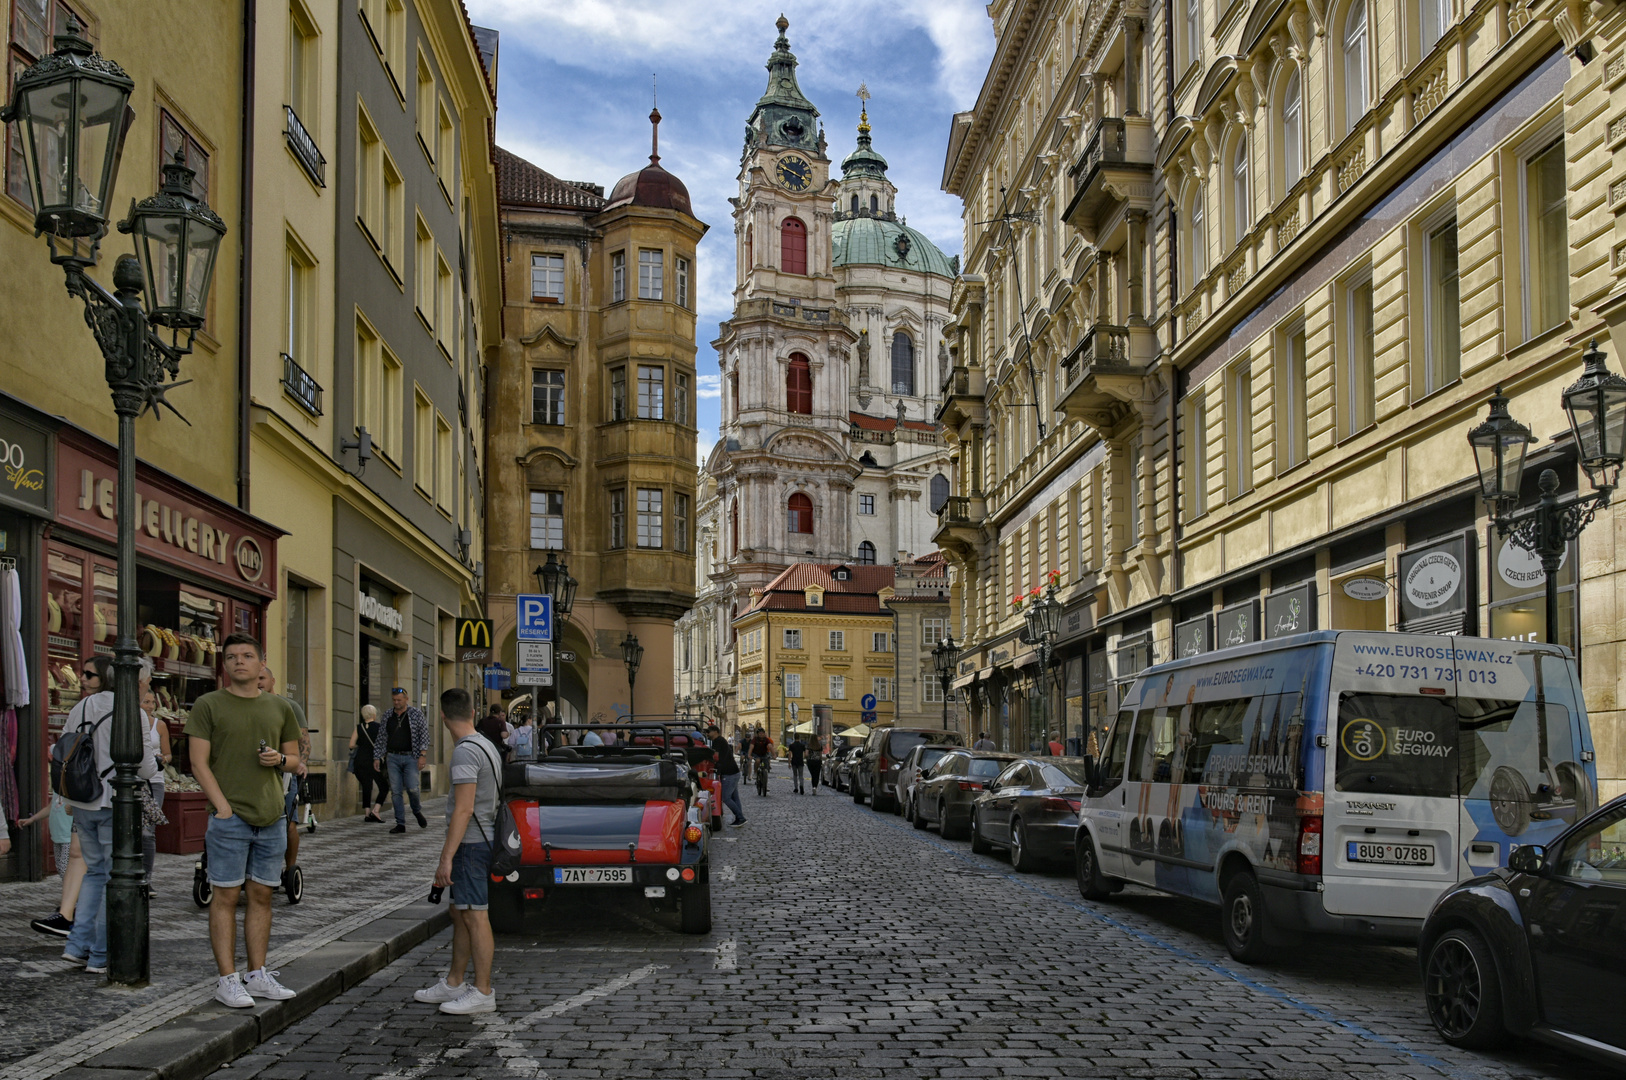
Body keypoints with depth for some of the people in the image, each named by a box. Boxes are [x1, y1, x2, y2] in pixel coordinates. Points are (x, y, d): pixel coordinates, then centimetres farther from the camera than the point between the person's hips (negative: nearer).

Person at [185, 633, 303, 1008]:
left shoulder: (280, 708, 13)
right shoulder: (208, 705, 1)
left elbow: (295, 758, 20)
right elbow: (199, 763, -4)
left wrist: (280, 759, -5)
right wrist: (223, 807, -14)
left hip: (271, 818, 4)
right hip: (230, 818, -4)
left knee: (262, 896, 8)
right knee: (226, 896, -2)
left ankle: (258, 975, 15)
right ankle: (228, 980, 1)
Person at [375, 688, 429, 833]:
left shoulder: (415, 713, 1)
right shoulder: (387, 716, 11)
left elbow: (424, 733, -2)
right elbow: (382, 738, 17)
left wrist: (423, 754, -11)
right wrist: (377, 757, 11)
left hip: (410, 757, -3)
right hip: (392, 757, 3)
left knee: (412, 788, -12)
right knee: (395, 791, 0)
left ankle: (417, 811, 19)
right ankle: (400, 824, 6)